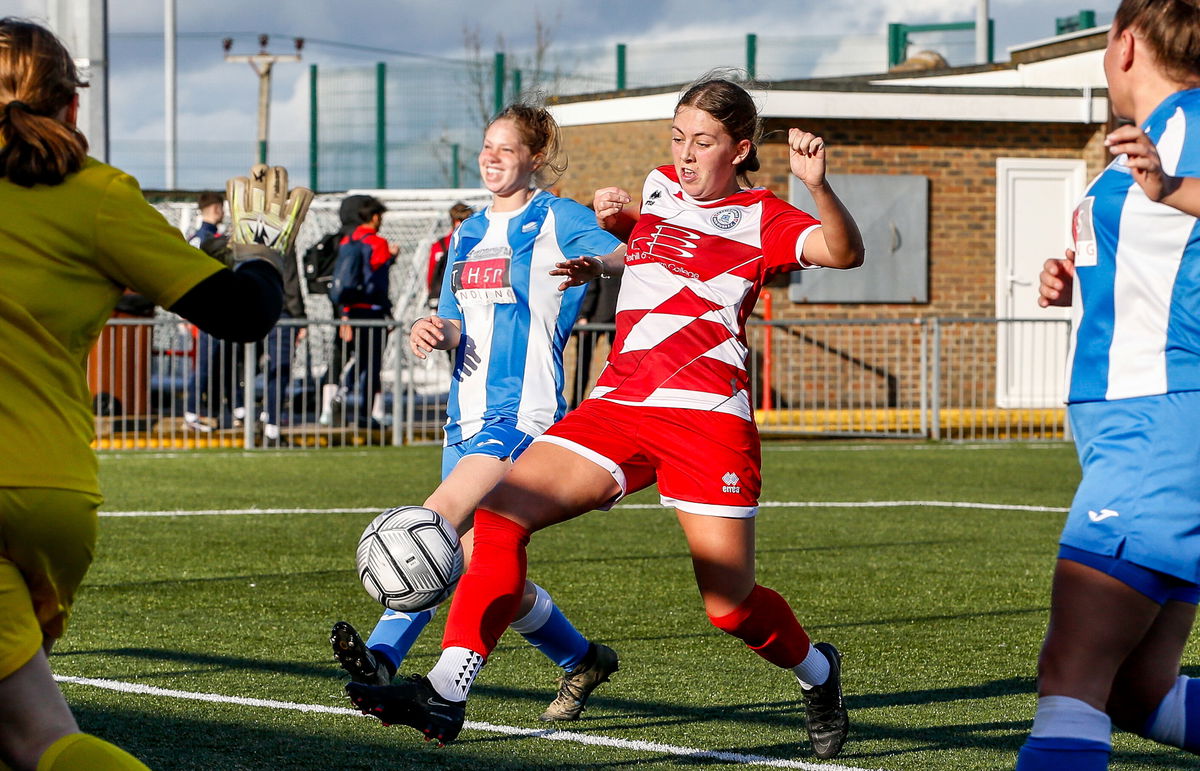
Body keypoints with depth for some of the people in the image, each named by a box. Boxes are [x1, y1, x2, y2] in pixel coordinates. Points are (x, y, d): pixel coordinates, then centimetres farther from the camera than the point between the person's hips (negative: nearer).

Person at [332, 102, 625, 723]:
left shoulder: (557, 220, -1)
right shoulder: (467, 234, 20)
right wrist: (435, 333, -2)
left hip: (523, 411, -8)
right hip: (467, 412, 8)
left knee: (439, 519, -26)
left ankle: (382, 658, -33)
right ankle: (582, 662, 28)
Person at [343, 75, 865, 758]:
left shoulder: (761, 219, 1)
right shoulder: (659, 186, 19)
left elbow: (845, 252, -17)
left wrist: (817, 185, -33)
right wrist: (606, 261, 24)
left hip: (707, 414, -5)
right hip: (619, 402, 5)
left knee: (730, 606, -3)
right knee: (500, 515, -14)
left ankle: (816, 670, 30)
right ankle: (446, 693, -17)